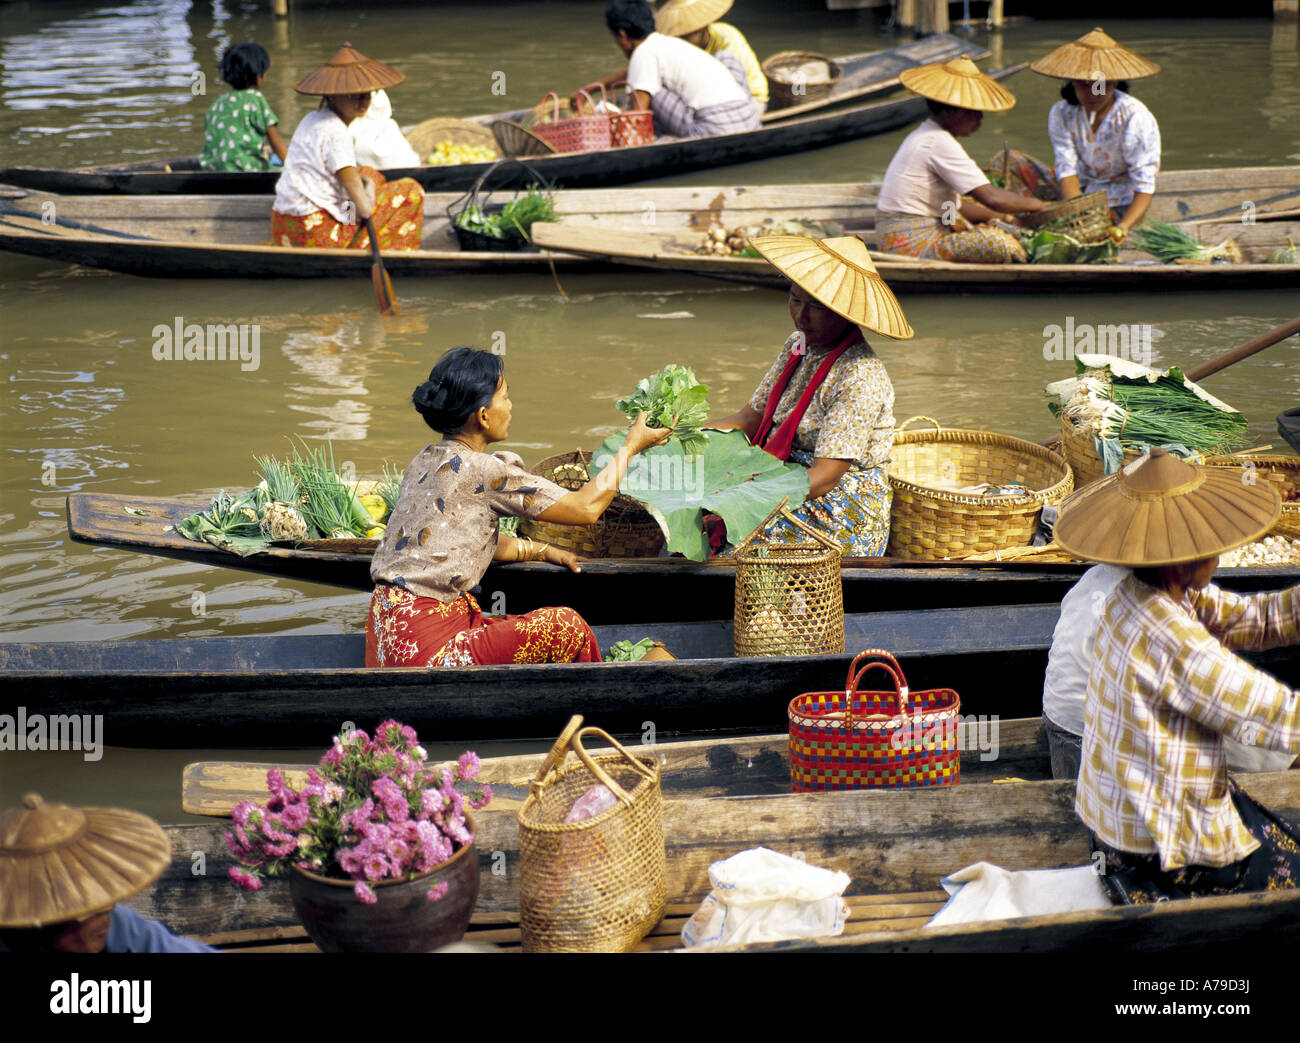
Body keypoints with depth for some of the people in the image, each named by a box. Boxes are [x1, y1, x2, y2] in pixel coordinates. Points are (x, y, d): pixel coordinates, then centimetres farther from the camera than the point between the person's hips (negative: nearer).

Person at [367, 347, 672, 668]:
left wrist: (541, 551, 22)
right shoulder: (483, 472, -14)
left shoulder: (428, 460, 12)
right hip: (423, 647, -10)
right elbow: (587, 507, -6)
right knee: (567, 628, -4)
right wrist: (632, 446, 7)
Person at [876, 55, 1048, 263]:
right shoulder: (939, 143, -16)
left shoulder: (923, 136, 17)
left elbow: (952, 206, 23)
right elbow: (992, 198, -19)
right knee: (1003, 245, -25)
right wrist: (1033, 204, -3)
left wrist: (1000, 216, 18)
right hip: (915, 244, -11)